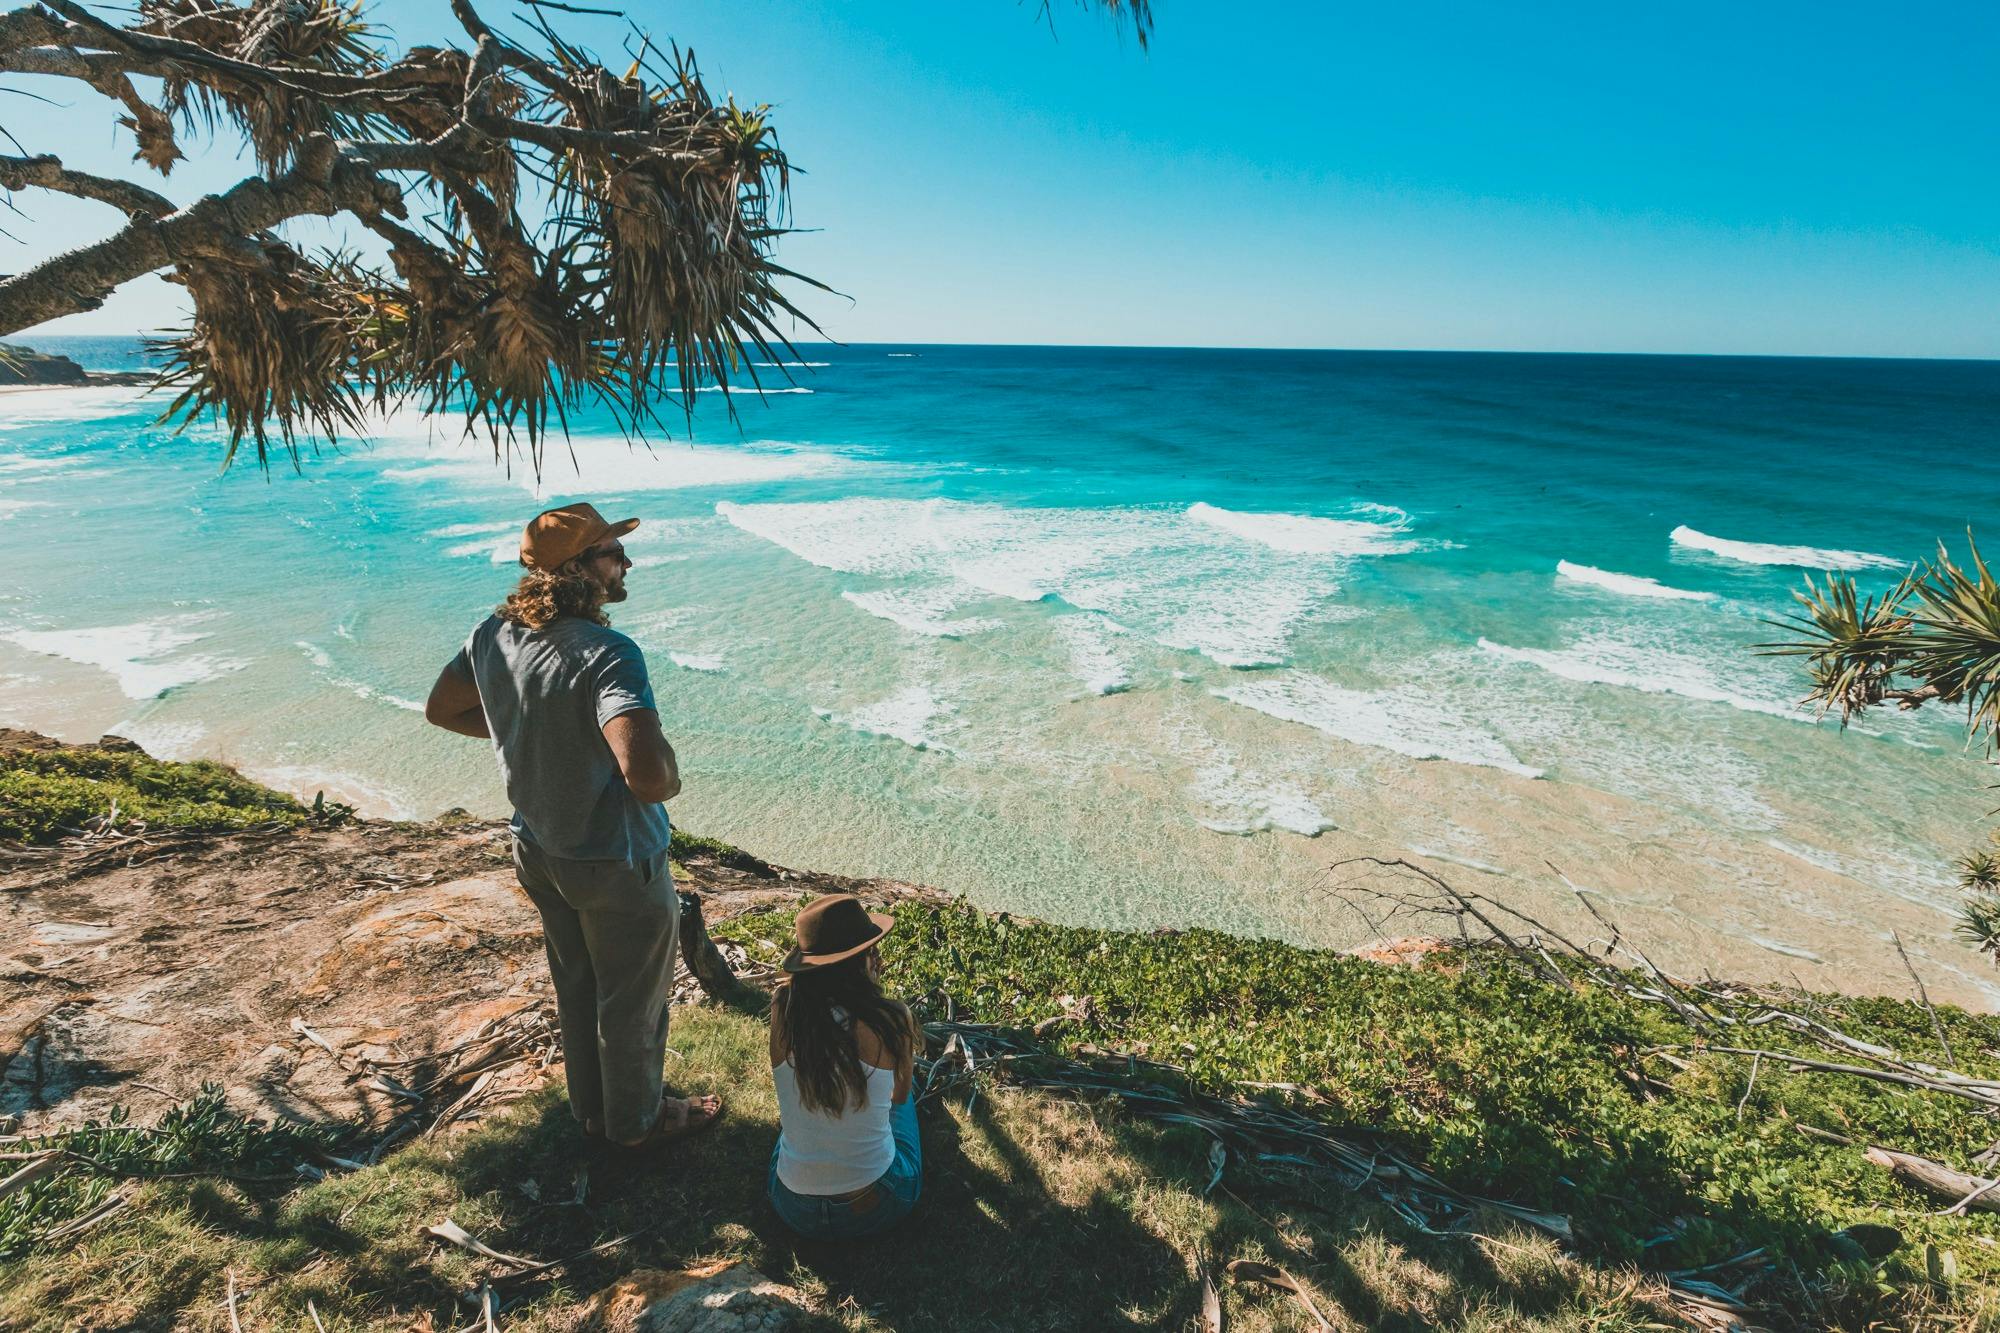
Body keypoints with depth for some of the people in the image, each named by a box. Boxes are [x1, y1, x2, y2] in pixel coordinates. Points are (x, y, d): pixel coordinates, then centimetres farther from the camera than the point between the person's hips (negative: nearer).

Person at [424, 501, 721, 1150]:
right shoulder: (607, 654, -32)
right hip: (617, 866, -7)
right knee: (631, 1001, 17)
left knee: (577, 988, 28)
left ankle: (592, 1108, 50)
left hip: (538, 852, 8)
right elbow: (647, 775, -44)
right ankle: (637, 1120, 41)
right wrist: (670, 778, -21)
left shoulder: (492, 634, -7)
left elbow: (442, 709, 12)